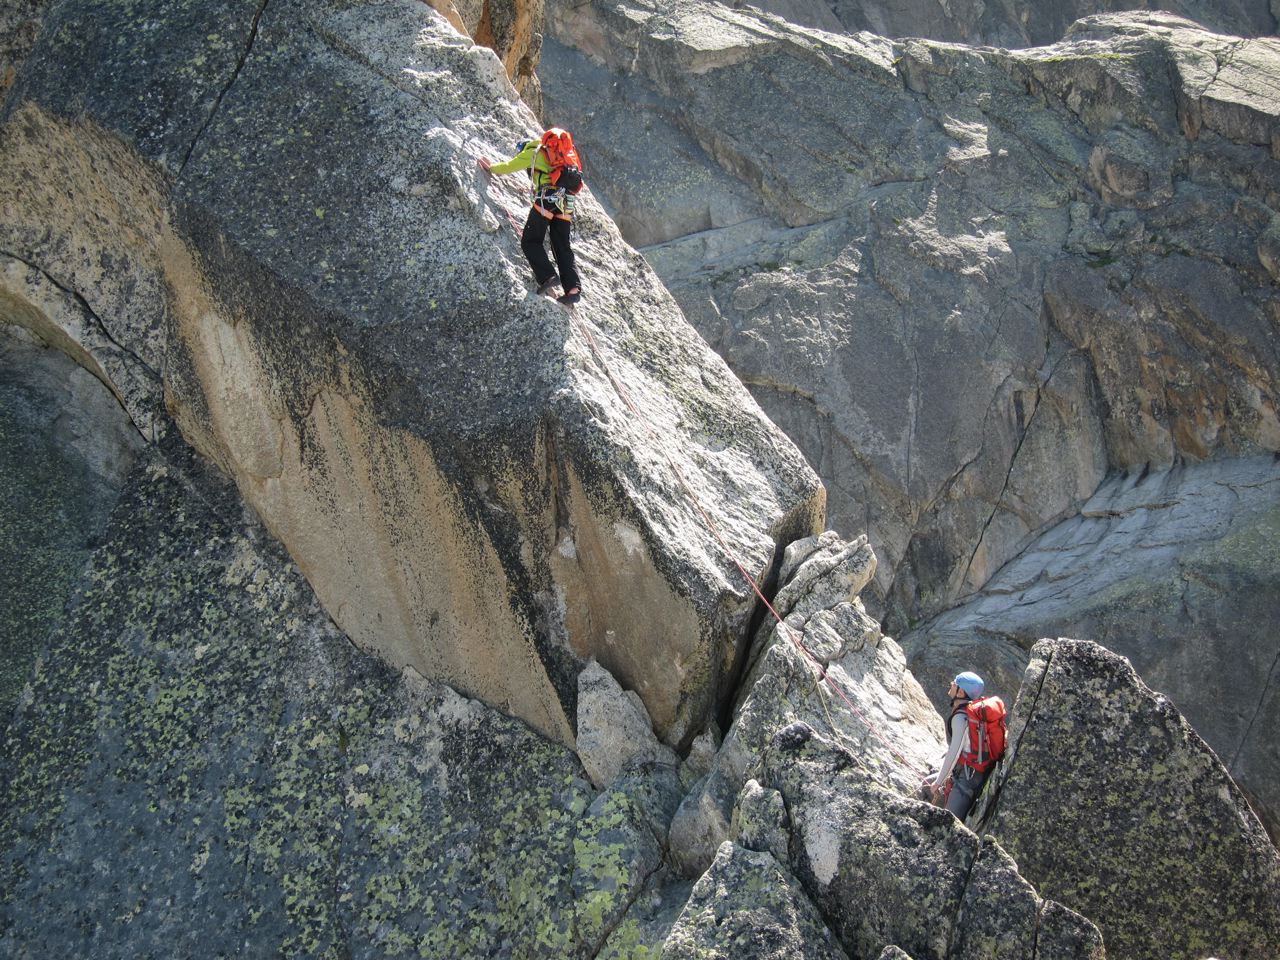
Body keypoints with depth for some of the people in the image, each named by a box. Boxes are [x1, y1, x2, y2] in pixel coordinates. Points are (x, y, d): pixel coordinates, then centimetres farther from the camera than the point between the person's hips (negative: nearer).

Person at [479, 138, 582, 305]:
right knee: (562, 247, 5)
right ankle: (573, 289, -8)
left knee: (530, 241, 0)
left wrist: (491, 167, 36)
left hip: (547, 198, -6)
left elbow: (510, 166, 18)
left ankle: (547, 276, -18)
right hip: (566, 202, 7)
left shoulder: (532, 152, 11)